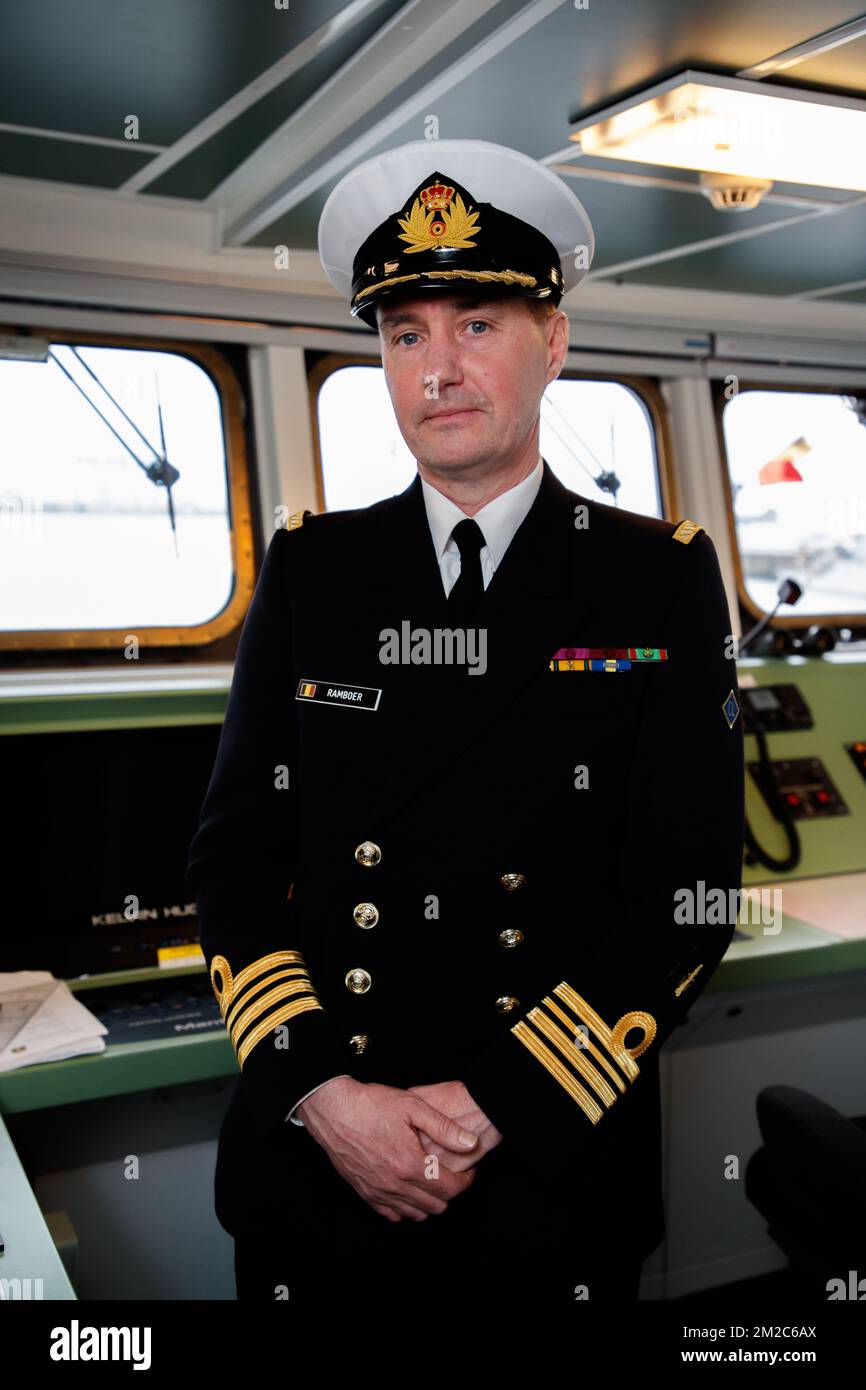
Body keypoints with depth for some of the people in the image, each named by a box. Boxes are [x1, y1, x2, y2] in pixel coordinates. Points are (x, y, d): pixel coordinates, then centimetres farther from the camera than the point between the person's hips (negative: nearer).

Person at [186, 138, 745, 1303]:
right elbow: (235, 854, 0)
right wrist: (322, 1096, -12)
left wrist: (498, 1107, -15)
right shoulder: (309, 569, 1)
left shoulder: (663, 577, -3)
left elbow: (690, 887, -8)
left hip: (557, 1180, -1)